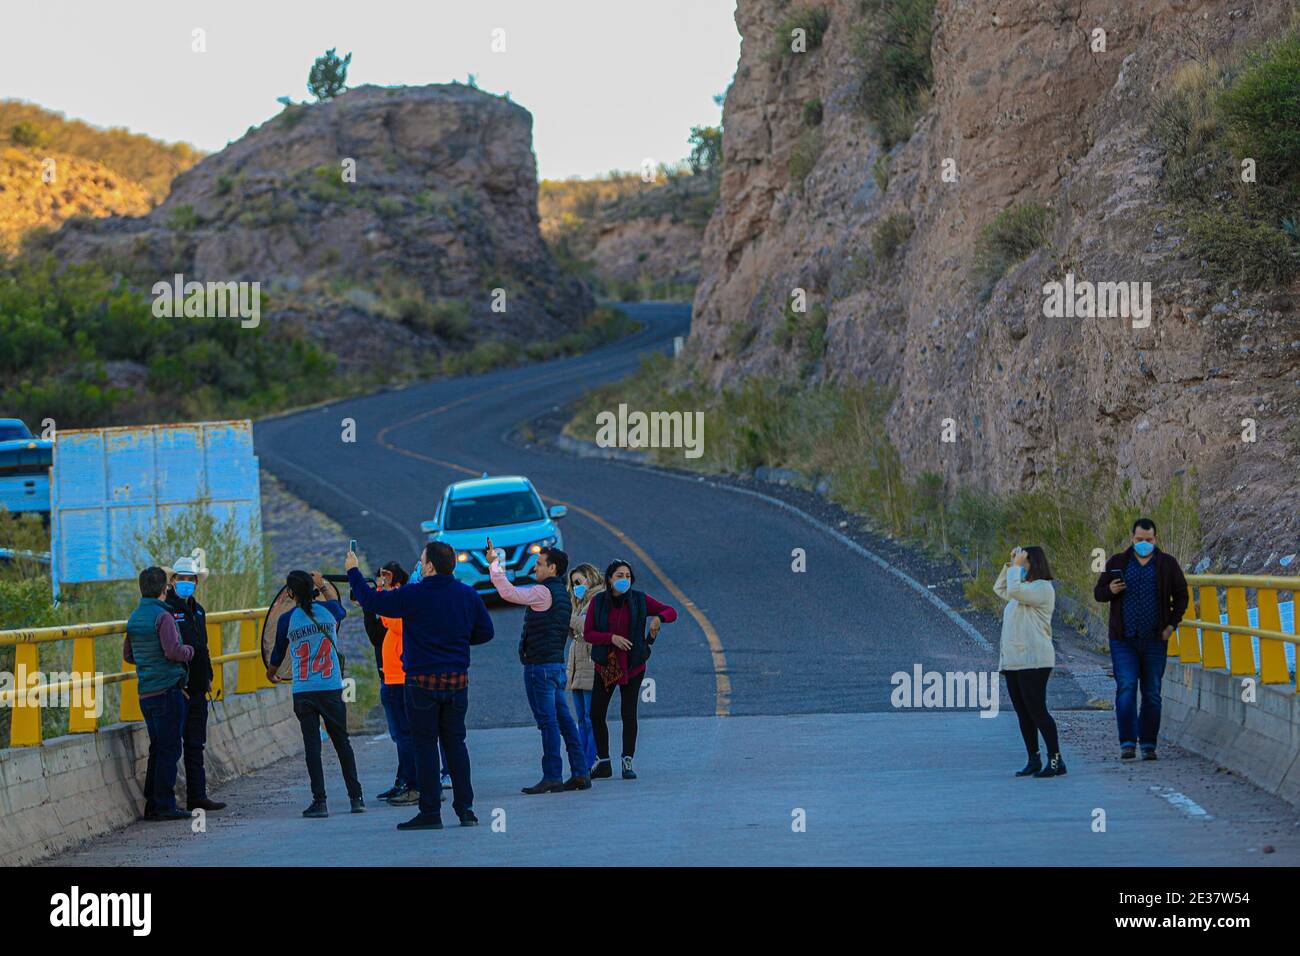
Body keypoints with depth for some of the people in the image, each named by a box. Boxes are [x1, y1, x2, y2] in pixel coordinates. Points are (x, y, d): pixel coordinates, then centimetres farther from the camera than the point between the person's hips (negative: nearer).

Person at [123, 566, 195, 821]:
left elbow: (127, 655, 20)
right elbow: (173, 651, -21)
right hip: (168, 689, -8)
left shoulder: (134, 617, 13)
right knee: (169, 749, -4)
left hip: (146, 692, 8)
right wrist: (188, 651, -2)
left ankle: (152, 805, 15)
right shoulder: (162, 616, -13)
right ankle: (164, 805, -5)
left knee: (158, 749, 14)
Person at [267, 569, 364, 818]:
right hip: (332, 688, 2)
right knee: (342, 743, 11)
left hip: (303, 692, -2)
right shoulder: (328, 609, -2)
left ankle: (319, 800, -5)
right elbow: (342, 612, 24)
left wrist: (271, 673, 30)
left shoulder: (287, 620, -6)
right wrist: (322, 587, 35)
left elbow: (278, 652, 9)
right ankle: (356, 797, 12)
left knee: (312, 746, 1)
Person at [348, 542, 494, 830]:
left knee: (425, 745, 0)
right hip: (457, 681, 4)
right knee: (455, 742, 11)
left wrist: (353, 571, 12)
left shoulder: (413, 596, -11)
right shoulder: (468, 595, 2)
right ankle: (465, 808, 8)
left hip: (422, 680, -4)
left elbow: (371, 600, -3)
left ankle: (430, 812, -1)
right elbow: (485, 631, 10)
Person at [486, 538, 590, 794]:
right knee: (563, 720, 9)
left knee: (547, 721, -9)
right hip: (557, 664, 9)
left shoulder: (544, 592, -13)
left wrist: (493, 563, -12)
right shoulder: (562, 593, 17)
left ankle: (552, 777, -10)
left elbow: (508, 592, -20)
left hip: (540, 666, -9)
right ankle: (580, 773, 8)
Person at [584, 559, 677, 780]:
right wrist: (612, 637, -20)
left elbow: (671, 612, 2)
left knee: (629, 713, -2)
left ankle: (628, 763, 5)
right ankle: (603, 763, 12)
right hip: (605, 664, 1)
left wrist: (658, 618, -20)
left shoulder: (640, 600, -2)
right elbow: (587, 634, -5)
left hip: (632, 665, -1)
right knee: (596, 713, 0)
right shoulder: (598, 602, -2)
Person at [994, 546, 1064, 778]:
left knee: (1037, 711, -12)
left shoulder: (1043, 588, -8)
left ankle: (1056, 760, -11)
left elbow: (1014, 590, -22)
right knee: (1023, 713, 9)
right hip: (1013, 661, 10)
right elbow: (1000, 589, 35)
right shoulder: (1025, 589, 22)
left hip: (1033, 660, -10)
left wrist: (1016, 566, -9)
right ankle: (1034, 760, 12)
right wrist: (1010, 565, 23)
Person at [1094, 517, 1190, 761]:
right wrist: (1110, 590, -14)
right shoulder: (1117, 562, 6)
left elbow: (1181, 596, 11)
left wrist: (1172, 624, 0)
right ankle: (1128, 743, -14)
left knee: (1152, 694, 4)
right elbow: (1098, 592, 10)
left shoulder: (1168, 564, 6)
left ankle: (1148, 744, 10)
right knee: (1126, 688, -13)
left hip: (1154, 640, 1)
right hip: (1124, 640, -1)